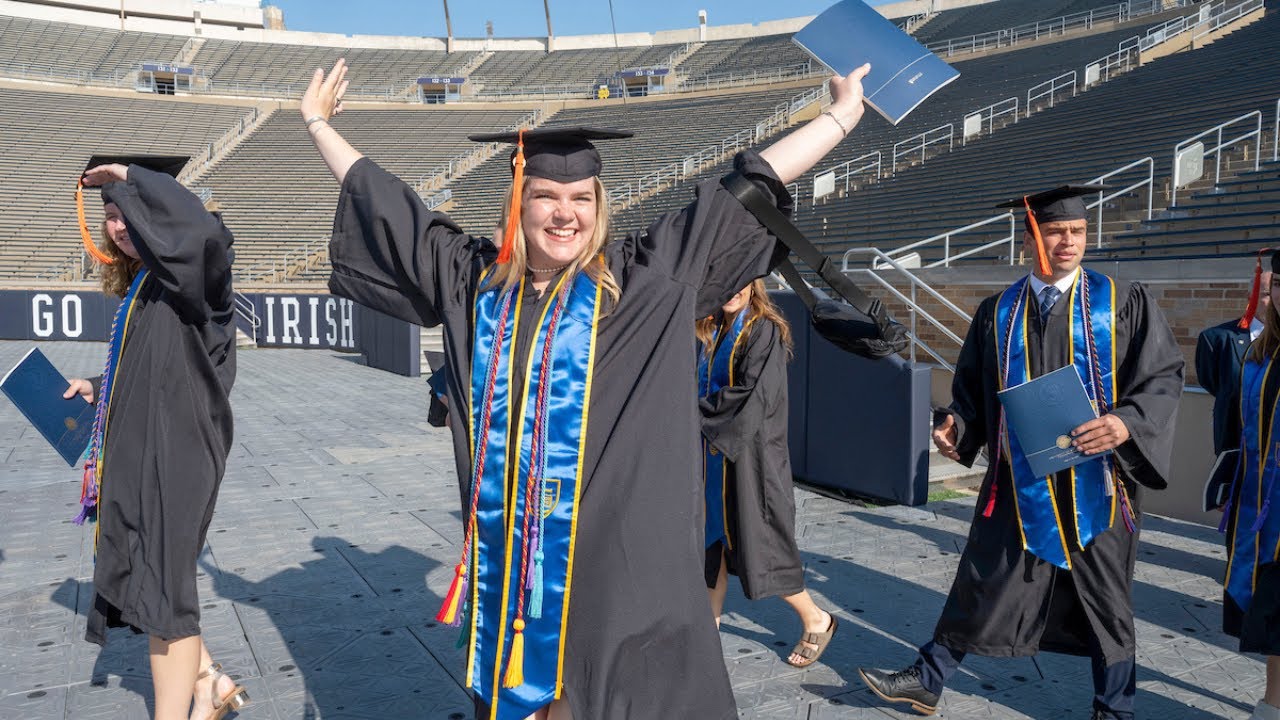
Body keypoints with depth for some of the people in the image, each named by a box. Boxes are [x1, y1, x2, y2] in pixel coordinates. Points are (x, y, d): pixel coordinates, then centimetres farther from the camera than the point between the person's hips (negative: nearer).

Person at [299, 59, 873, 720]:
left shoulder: (643, 276, -2)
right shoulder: (475, 279, 5)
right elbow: (387, 207, 17)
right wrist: (318, 124, 25)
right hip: (506, 555, 3)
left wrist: (841, 116, 5)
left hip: (612, 552, -3)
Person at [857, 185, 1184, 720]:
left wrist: (1126, 423, -23)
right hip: (1018, 483, 2)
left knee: (1103, 597, 12)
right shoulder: (997, 313, 5)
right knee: (981, 586, 9)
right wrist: (956, 423, -8)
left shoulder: (1124, 303, -1)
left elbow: (1163, 376, -5)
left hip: (1095, 482, -1)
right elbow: (972, 388, 12)